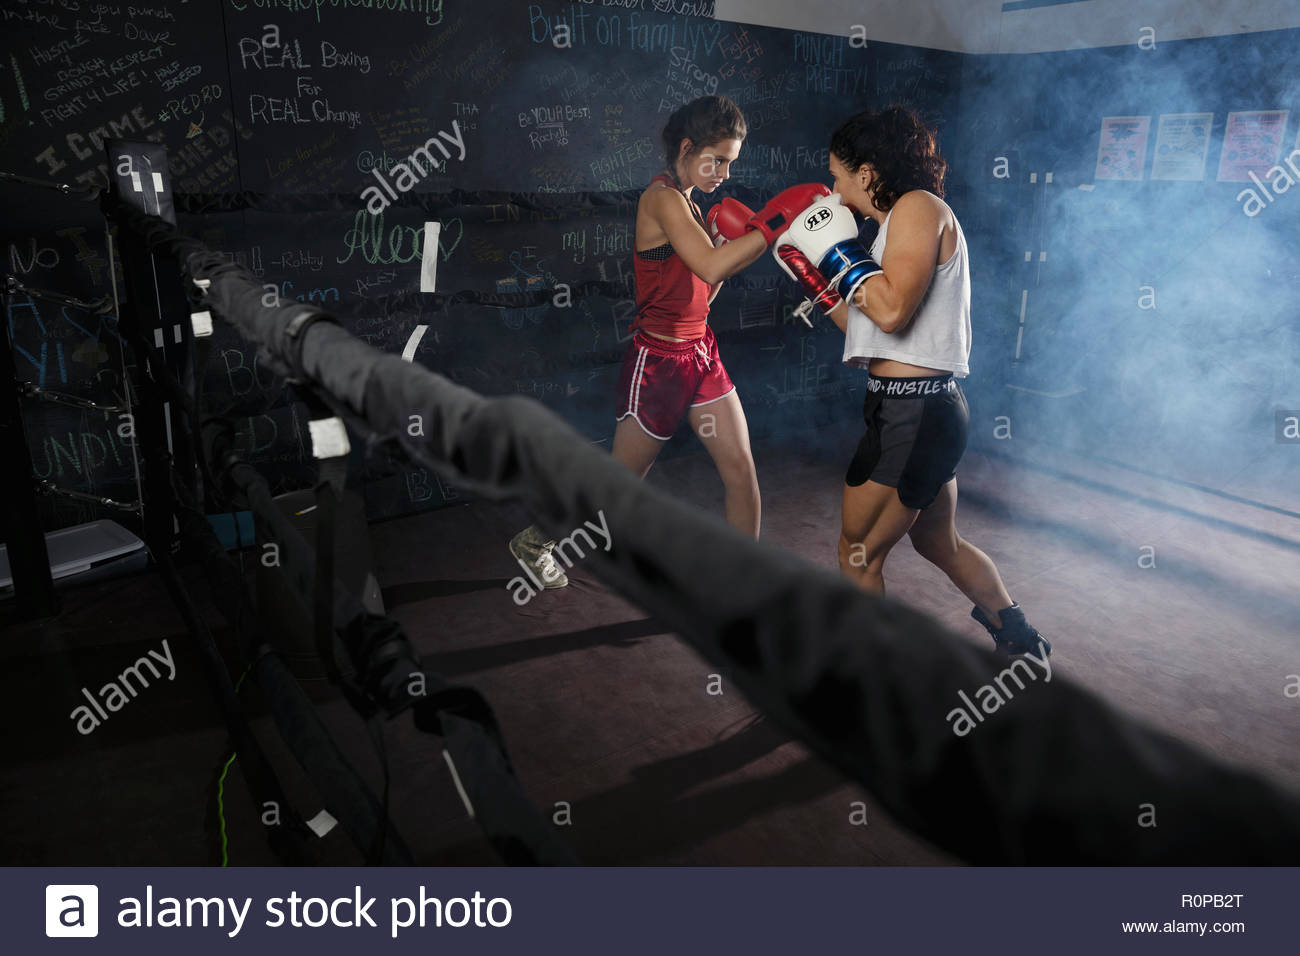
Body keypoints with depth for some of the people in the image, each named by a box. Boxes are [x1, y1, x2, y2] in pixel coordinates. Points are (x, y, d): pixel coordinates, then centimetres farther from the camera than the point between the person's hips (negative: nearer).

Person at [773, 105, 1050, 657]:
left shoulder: (919, 206, -10)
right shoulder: (900, 224, 18)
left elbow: (892, 310, -25)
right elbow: (862, 328, 18)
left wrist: (838, 250, -13)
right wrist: (812, 271, 15)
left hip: (910, 413, -10)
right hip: (924, 410, 10)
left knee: (859, 555, 5)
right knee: (938, 542, 26)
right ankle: (1021, 643, 41)